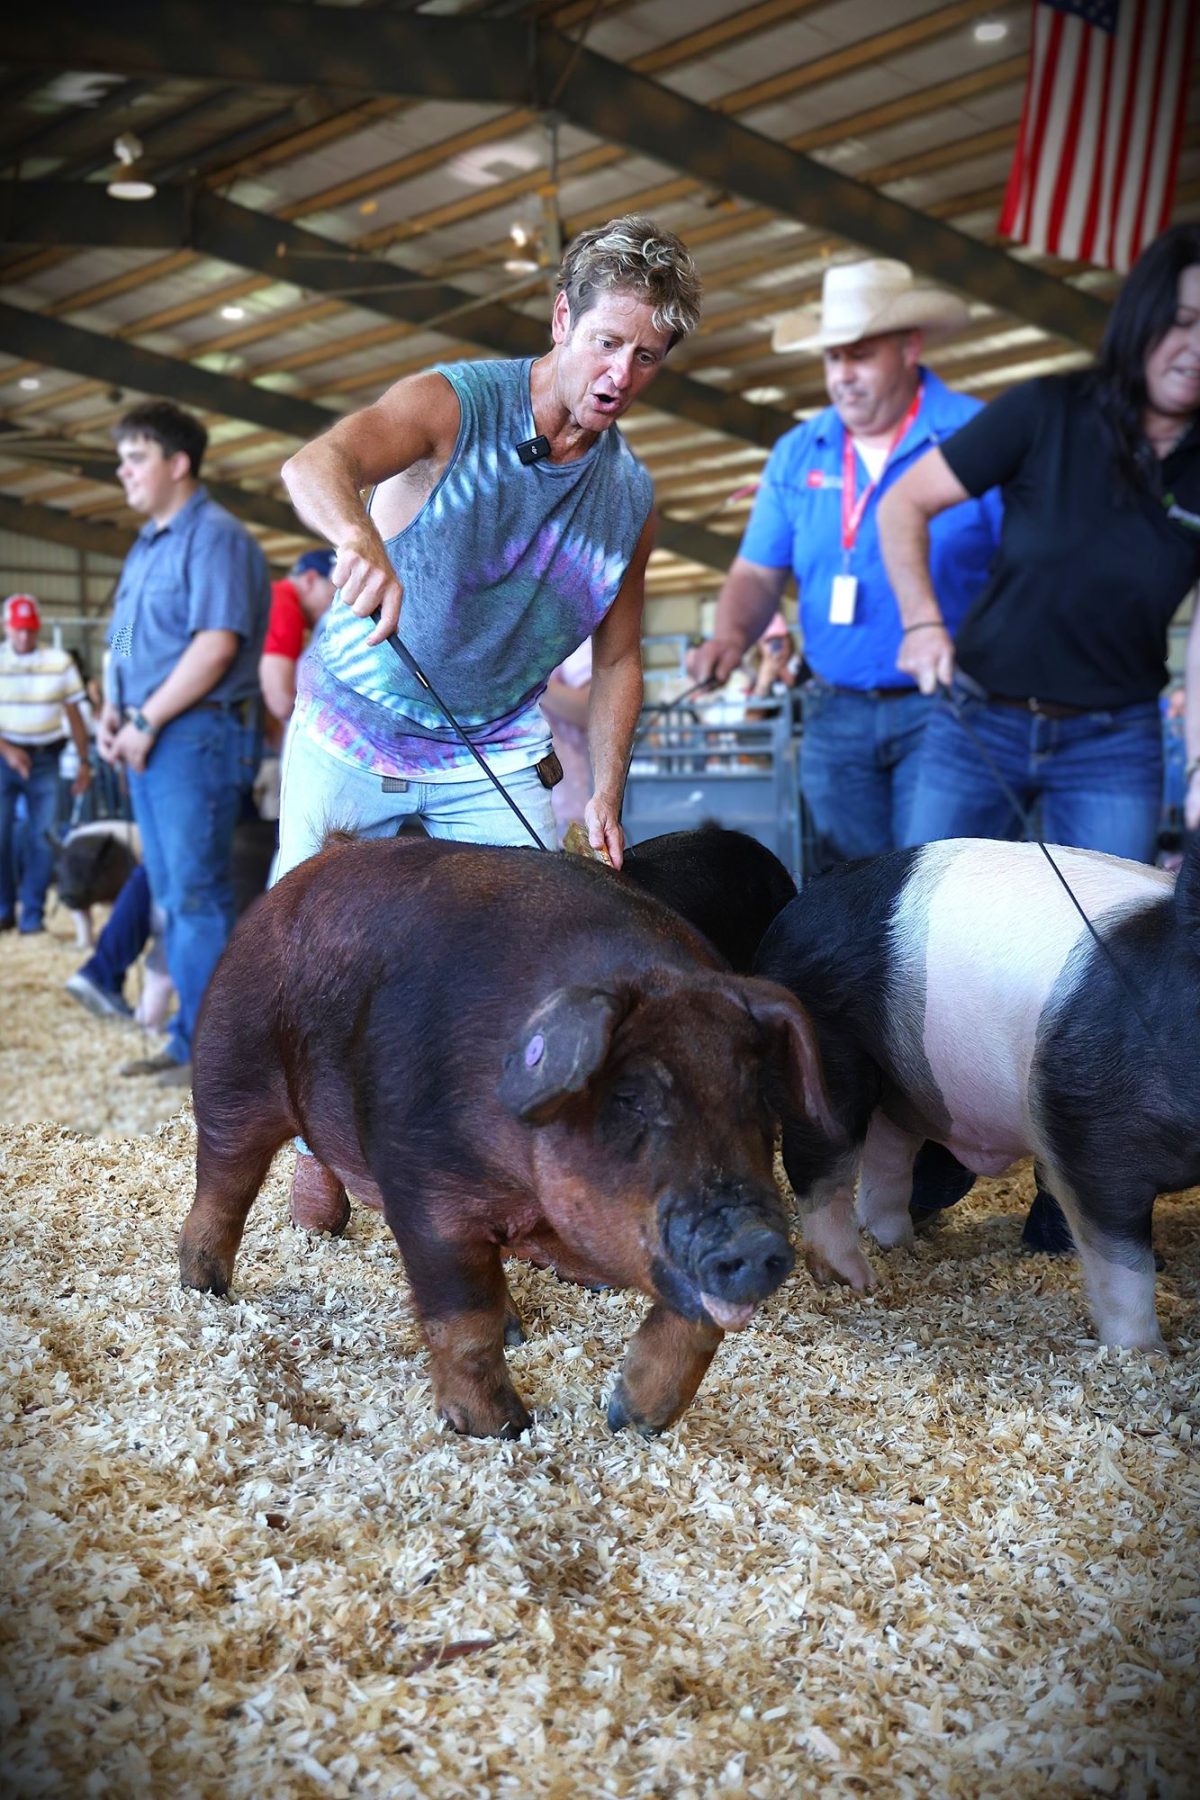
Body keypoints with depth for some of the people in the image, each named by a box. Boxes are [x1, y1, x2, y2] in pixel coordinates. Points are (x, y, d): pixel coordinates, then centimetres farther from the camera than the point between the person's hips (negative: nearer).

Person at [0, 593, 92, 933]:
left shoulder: (60, 662, 1)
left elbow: (74, 714, 6)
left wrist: (83, 761, 2)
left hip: (45, 759, 1)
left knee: (40, 837, -1)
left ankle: (32, 915, 4)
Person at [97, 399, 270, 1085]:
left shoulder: (214, 536, -9)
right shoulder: (147, 545, 20)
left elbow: (217, 643, -20)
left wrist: (146, 721, -17)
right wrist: (114, 714, 8)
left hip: (198, 733, -9)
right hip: (151, 739, 9)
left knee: (198, 894, -7)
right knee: (171, 894, 11)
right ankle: (192, 1037, 19)